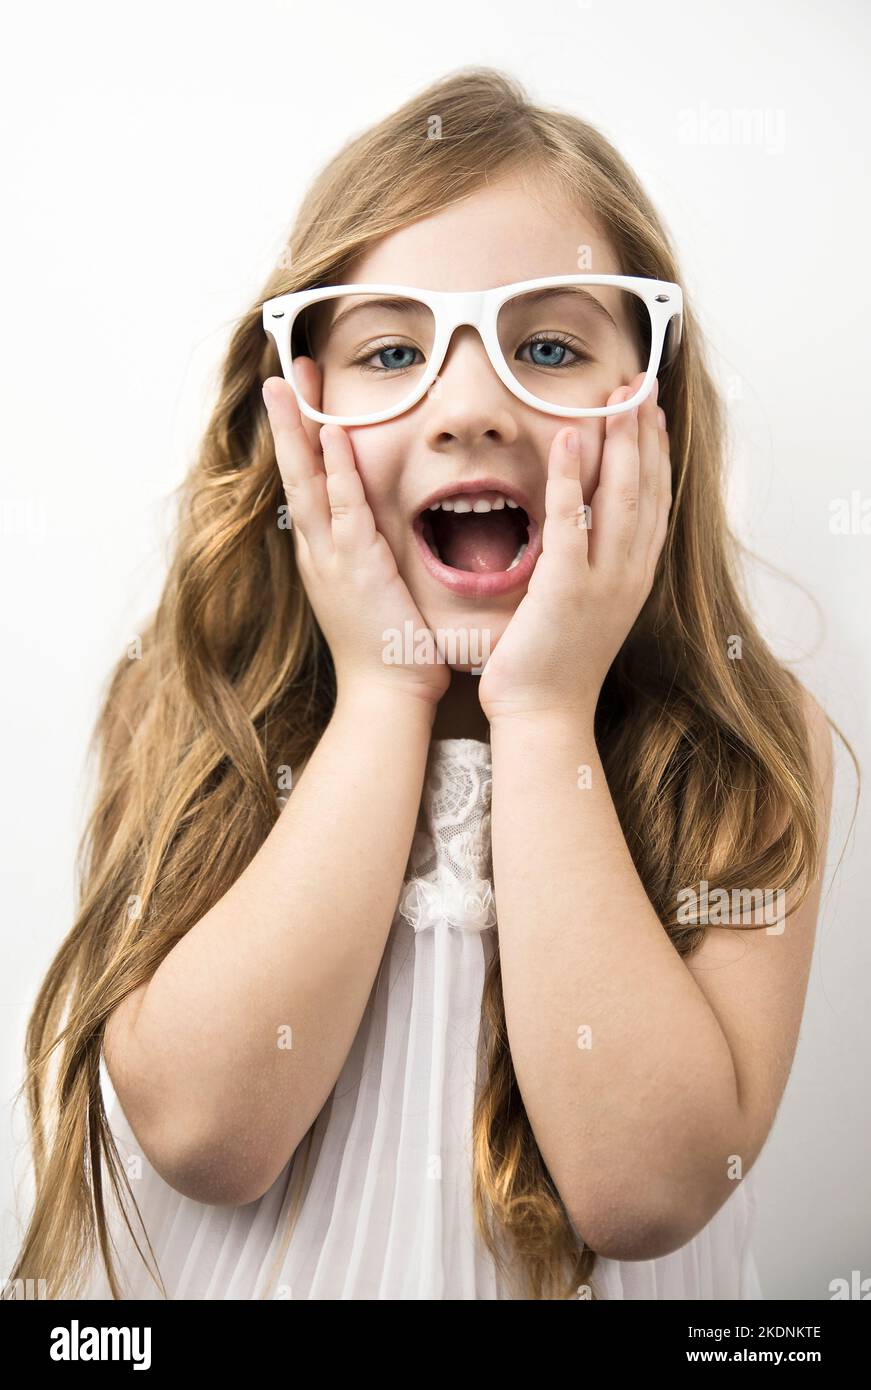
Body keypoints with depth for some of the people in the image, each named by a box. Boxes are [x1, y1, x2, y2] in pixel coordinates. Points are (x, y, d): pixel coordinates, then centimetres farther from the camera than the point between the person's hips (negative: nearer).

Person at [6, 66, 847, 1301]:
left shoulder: (753, 749, -10)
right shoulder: (189, 711, -8)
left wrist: (544, 714, -21)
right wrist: (385, 694, -20)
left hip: (600, 1274, 0)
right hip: (234, 1263, 1)